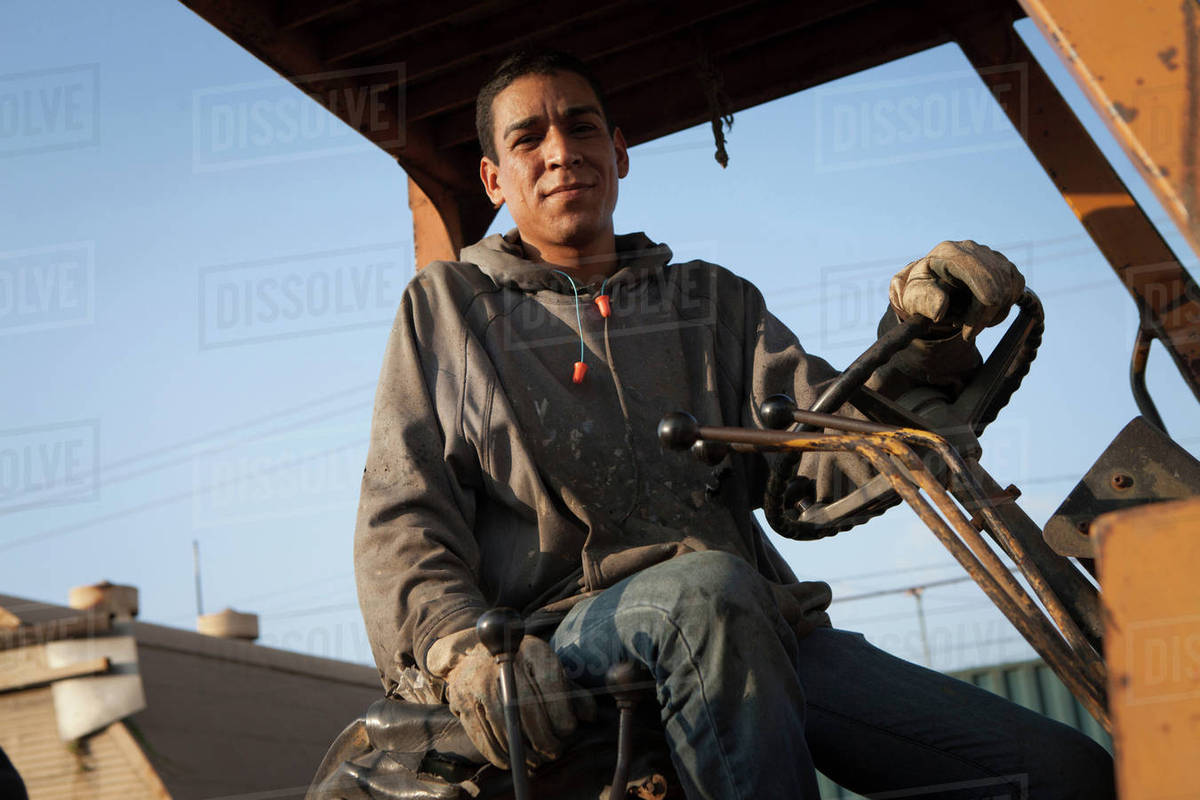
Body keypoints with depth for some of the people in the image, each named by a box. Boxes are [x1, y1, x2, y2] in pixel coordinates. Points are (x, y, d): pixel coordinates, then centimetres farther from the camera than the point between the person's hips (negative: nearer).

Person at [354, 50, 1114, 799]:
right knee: (707, 588, -41)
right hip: (563, 634, -2)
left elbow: (818, 450, 8)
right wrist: (462, 649, -14)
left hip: (757, 634, 3)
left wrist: (919, 349, -14)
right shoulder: (447, 306, 20)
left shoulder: (714, 301, 26)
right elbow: (400, 516, 9)